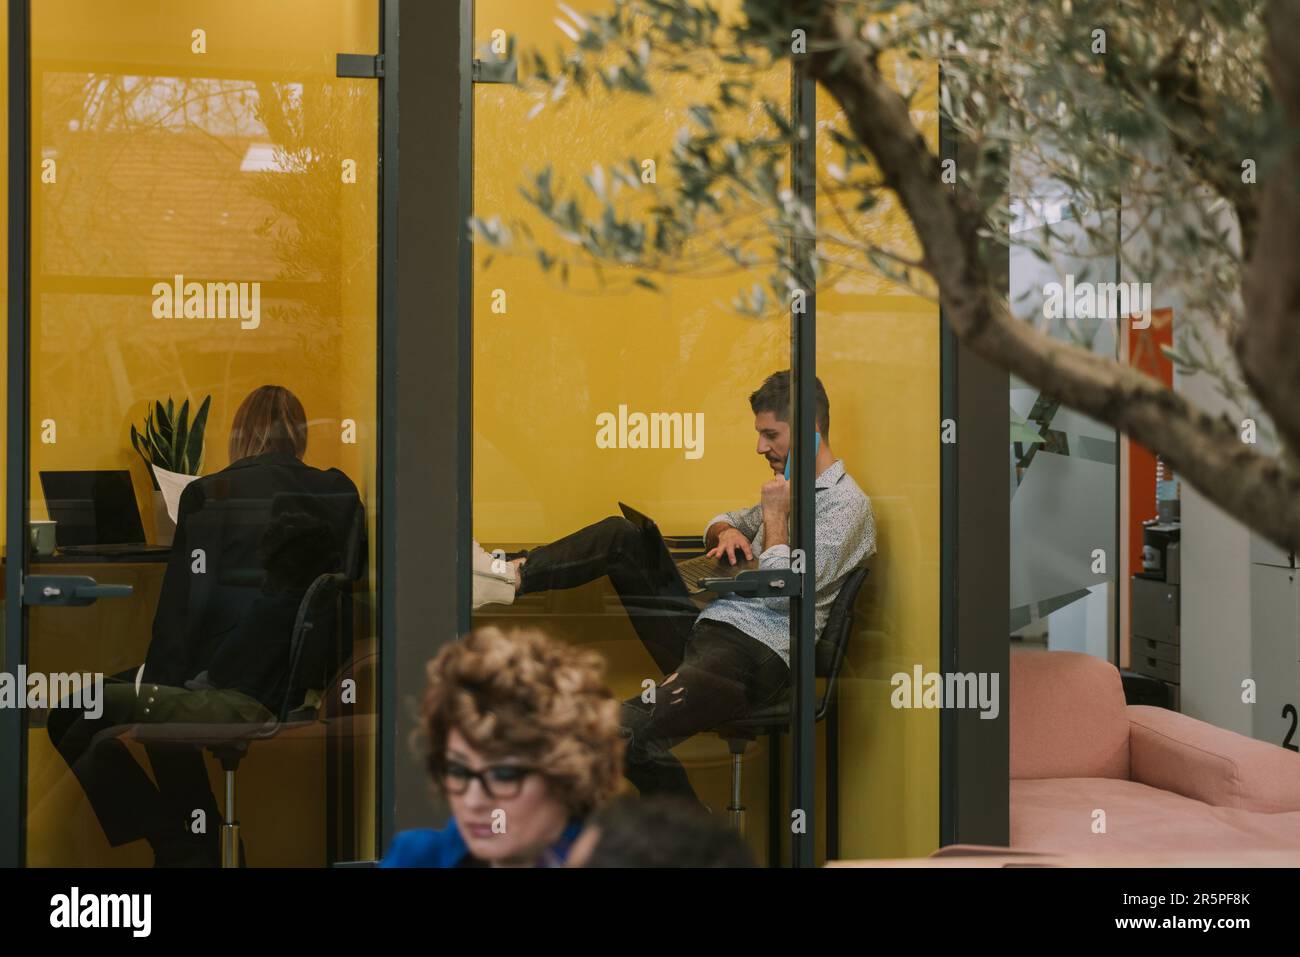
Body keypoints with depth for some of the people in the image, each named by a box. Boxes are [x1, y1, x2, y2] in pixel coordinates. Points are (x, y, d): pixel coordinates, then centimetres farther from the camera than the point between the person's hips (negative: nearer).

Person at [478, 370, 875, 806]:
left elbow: (784, 591, -18)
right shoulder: (790, 490, 21)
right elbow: (719, 522, 35)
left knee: (629, 733, -30)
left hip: (753, 655, -9)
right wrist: (728, 531, 11)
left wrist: (774, 517, -5)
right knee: (619, 536, 5)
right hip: (704, 624, 9)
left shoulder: (847, 504, -8)